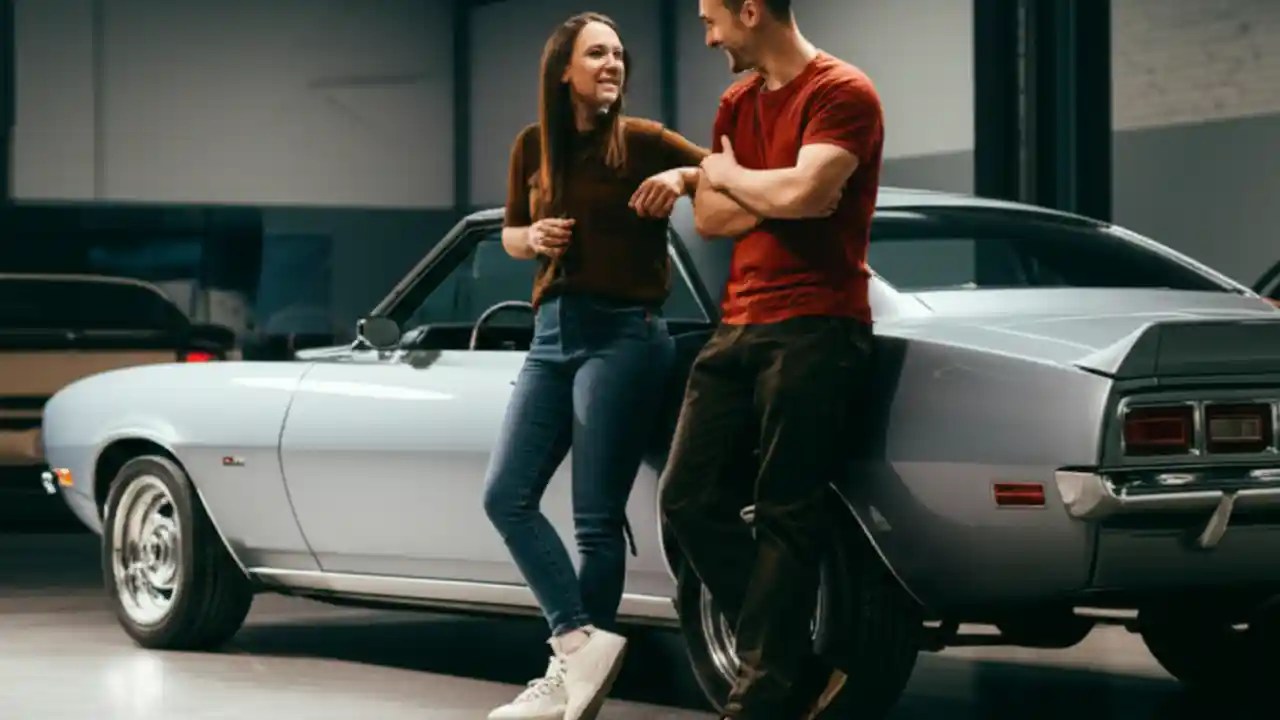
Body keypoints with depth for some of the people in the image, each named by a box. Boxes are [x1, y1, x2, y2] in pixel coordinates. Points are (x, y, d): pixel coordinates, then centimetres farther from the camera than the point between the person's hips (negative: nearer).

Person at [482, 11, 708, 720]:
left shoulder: (642, 141, -5)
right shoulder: (532, 146, 9)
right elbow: (511, 235, 21)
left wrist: (684, 175, -23)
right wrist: (534, 238, -1)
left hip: (624, 335, -6)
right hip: (552, 333, 6)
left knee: (597, 519, -5)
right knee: (506, 496, -2)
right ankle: (581, 642, -2)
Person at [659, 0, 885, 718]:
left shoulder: (842, 93, -9)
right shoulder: (736, 103, 16)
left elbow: (804, 191, -23)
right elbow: (708, 216, 12)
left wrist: (732, 176, -4)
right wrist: (775, 196, -7)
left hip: (815, 330, -9)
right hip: (739, 328, 9)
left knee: (787, 518, -5)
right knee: (691, 497, 5)